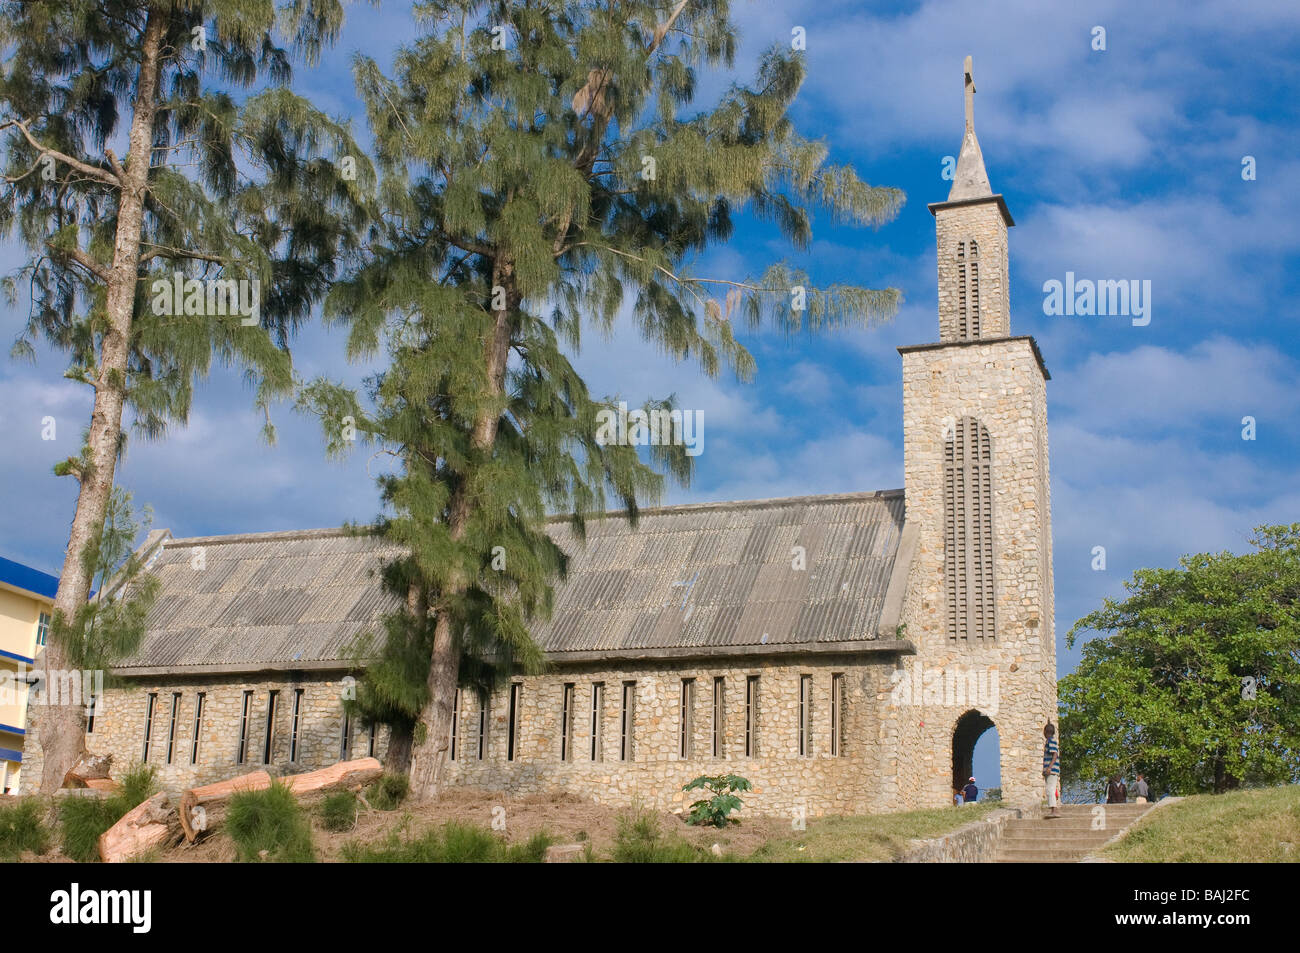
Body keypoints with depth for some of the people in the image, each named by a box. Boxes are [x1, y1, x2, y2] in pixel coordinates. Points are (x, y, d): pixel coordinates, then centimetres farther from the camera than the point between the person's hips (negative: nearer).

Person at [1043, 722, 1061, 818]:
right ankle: (1057, 811, 13)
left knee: (1050, 790, -18)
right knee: (1052, 791, 11)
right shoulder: (1050, 741, 22)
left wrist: (1049, 767, -27)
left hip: (1052, 770, -10)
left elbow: (1055, 755, -18)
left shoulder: (1051, 740, -8)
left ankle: (1054, 811, -26)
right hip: (1051, 771, 10)